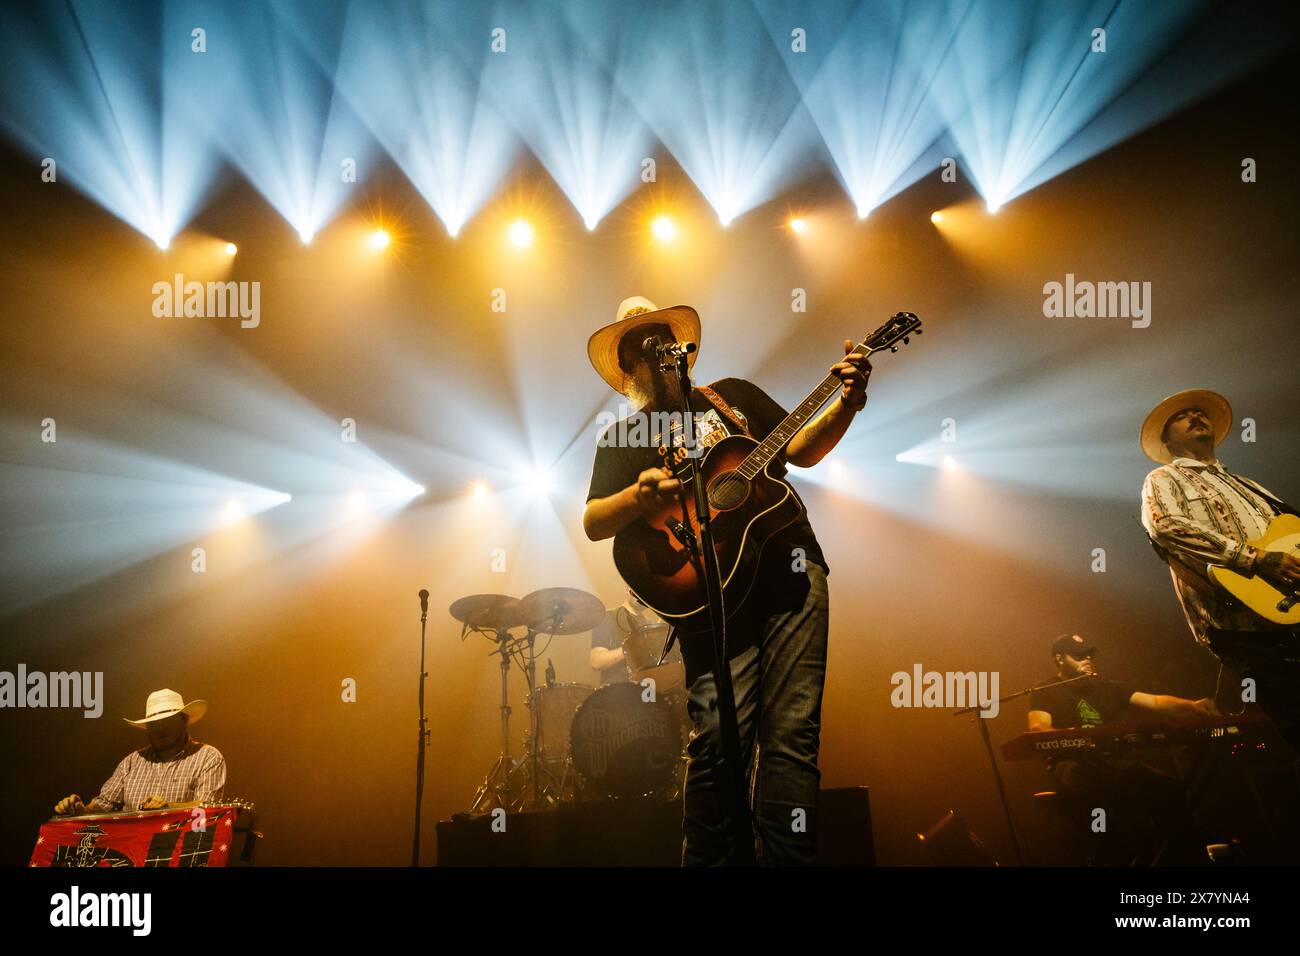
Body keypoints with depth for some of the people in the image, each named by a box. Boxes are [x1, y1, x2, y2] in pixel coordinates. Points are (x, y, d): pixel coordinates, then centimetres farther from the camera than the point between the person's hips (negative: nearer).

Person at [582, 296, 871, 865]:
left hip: (793, 571, 3)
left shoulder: (733, 392, 24)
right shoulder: (624, 437, 15)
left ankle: (786, 859, 1)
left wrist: (846, 404, 5)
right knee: (721, 740, -13)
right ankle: (712, 859, 1)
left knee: (792, 734, -5)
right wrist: (638, 497, -17)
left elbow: (802, 449, 23)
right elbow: (591, 523, 5)